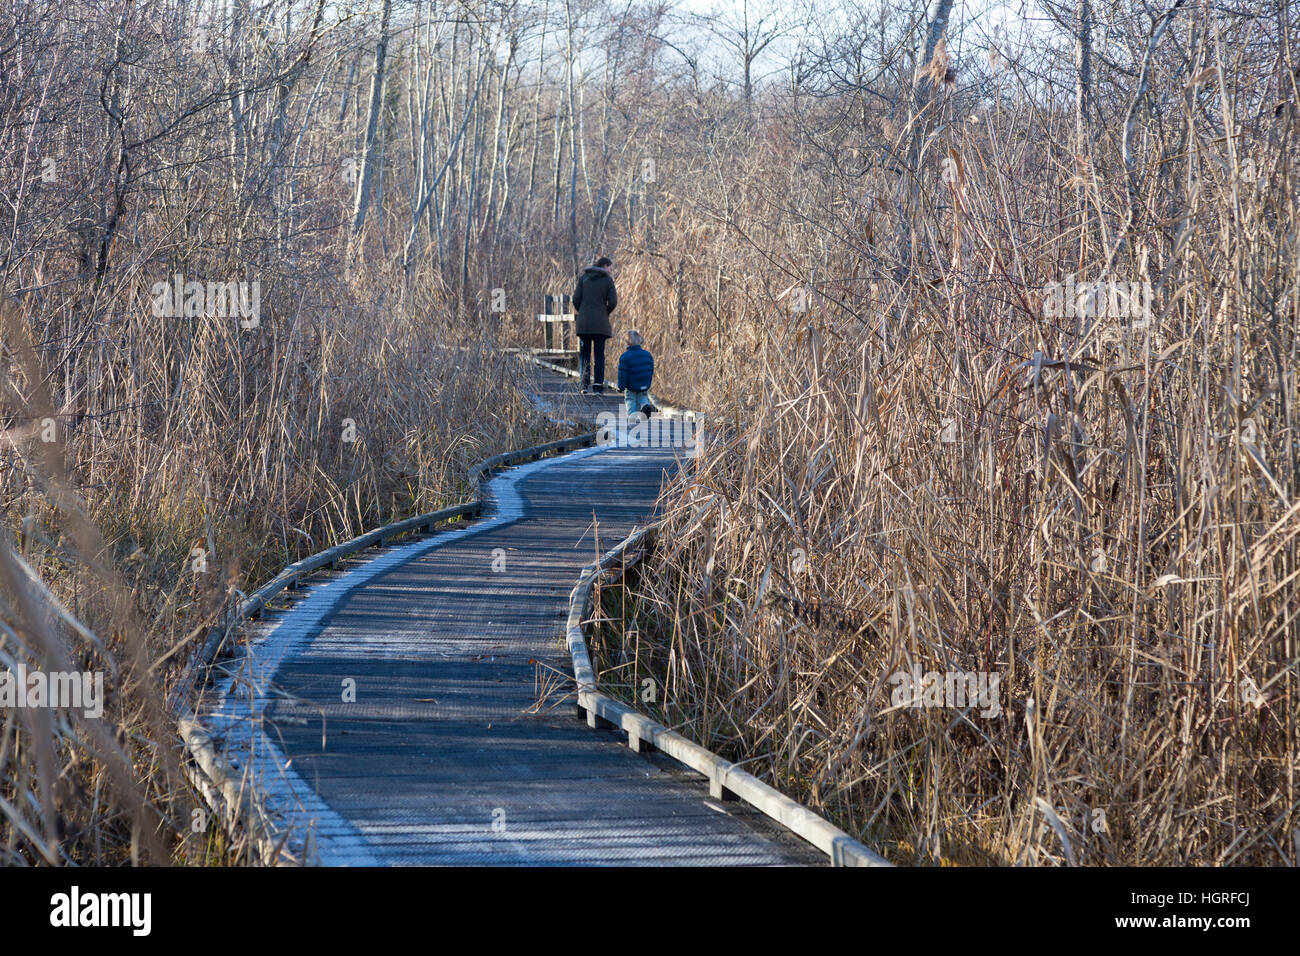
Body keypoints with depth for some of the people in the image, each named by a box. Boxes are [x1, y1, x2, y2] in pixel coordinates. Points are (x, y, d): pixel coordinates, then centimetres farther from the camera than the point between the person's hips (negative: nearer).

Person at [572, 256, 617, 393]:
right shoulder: (608, 280, 0)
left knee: (584, 353, 8)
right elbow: (612, 302, -5)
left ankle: (585, 383, -1)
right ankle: (597, 385, -3)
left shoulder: (583, 278, 7)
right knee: (599, 354, 3)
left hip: (584, 322, 2)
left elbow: (576, 299, 1)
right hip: (600, 323, -2)